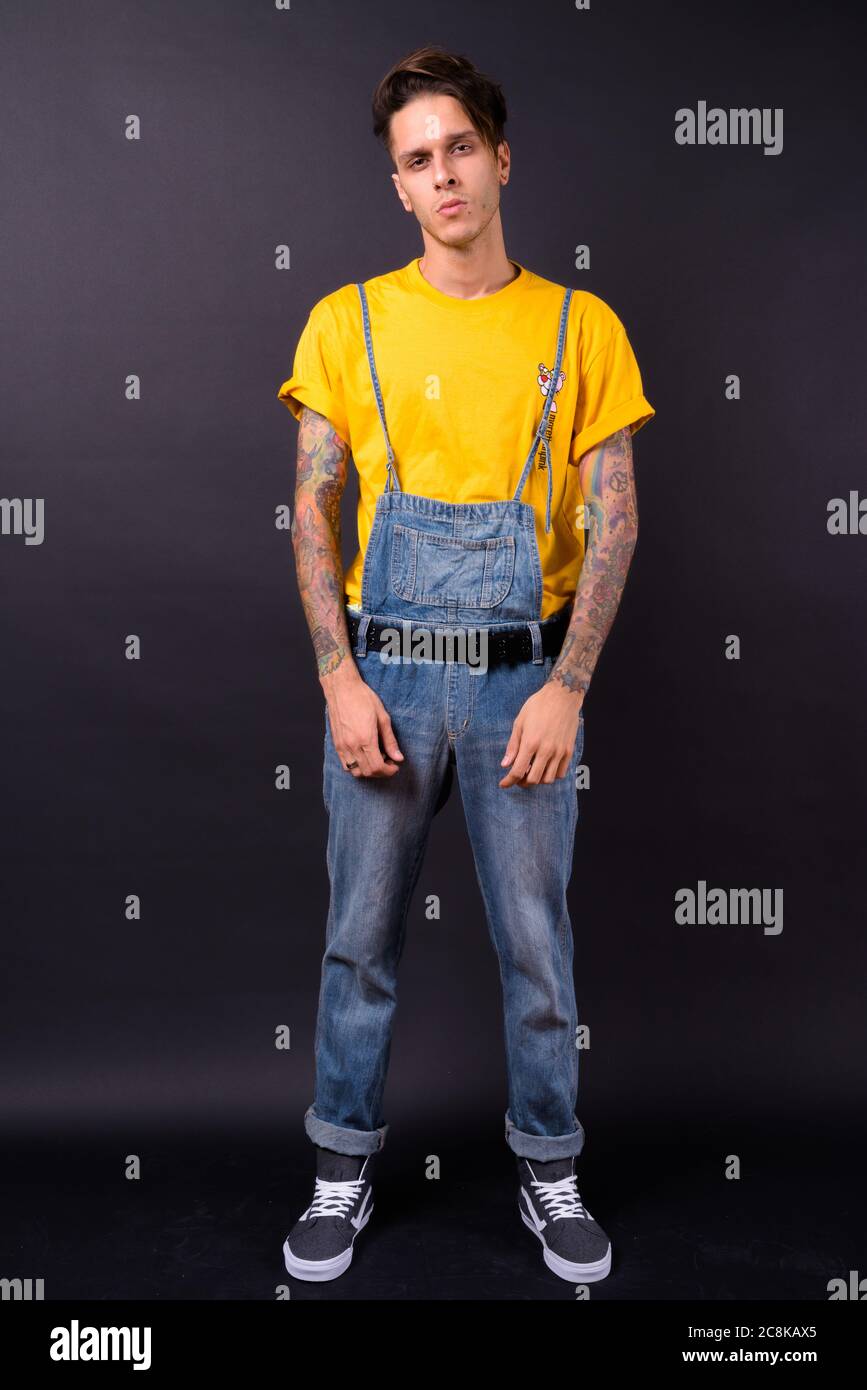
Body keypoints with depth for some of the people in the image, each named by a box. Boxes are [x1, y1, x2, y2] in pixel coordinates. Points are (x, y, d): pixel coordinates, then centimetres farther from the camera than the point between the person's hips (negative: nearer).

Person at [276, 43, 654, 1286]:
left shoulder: (582, 328, 4)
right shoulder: (347, 322, 5)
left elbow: (614, 521, 0)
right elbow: (312, 511, 1)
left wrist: (566, 690, -10)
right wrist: (341, 681, -8)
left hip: (525, 680, 0)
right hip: (383, 676, 1)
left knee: (538, 944, 9)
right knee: (361, 939, 10)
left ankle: (551, 1169, 30)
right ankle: (345, 1166, 30)